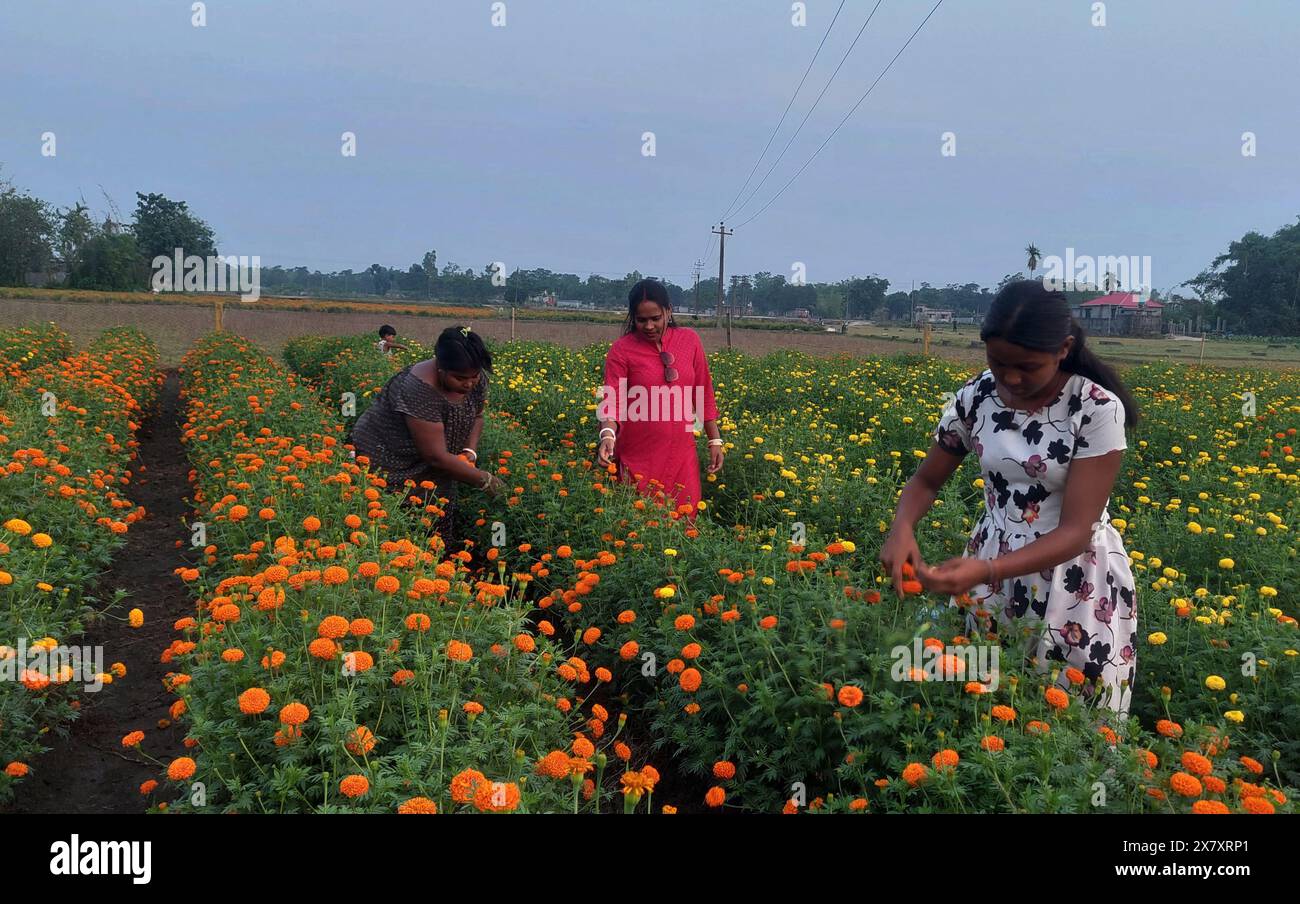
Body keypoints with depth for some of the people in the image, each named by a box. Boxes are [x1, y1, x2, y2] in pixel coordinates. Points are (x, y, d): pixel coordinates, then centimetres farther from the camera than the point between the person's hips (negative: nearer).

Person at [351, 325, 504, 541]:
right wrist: (485, 480, -25)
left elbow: (476, 416, 9)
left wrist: (470, 451, -10)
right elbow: (435, 455, -31)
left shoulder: (475, 379, -11)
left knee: (438, 524, 3)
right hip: (387, 462, -6)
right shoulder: (420, 389, -32)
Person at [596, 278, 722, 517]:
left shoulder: (690, 340, 3)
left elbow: (704, 394, 10)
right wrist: (608, 434, -31)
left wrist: (715, 440, 8)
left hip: (682, 456, 3)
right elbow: (611, 401, -12)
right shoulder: (621, 350, -5)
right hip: (638, 459, -2)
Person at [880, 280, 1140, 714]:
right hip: (991, 572, 3)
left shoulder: (1098, 410, -18)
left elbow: (1076, 532, -21)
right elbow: (926, 480, 6)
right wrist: (902, 528, -17)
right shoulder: (975, 399, -7)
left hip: (1078, 586, -3)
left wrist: (984, 571, -35)